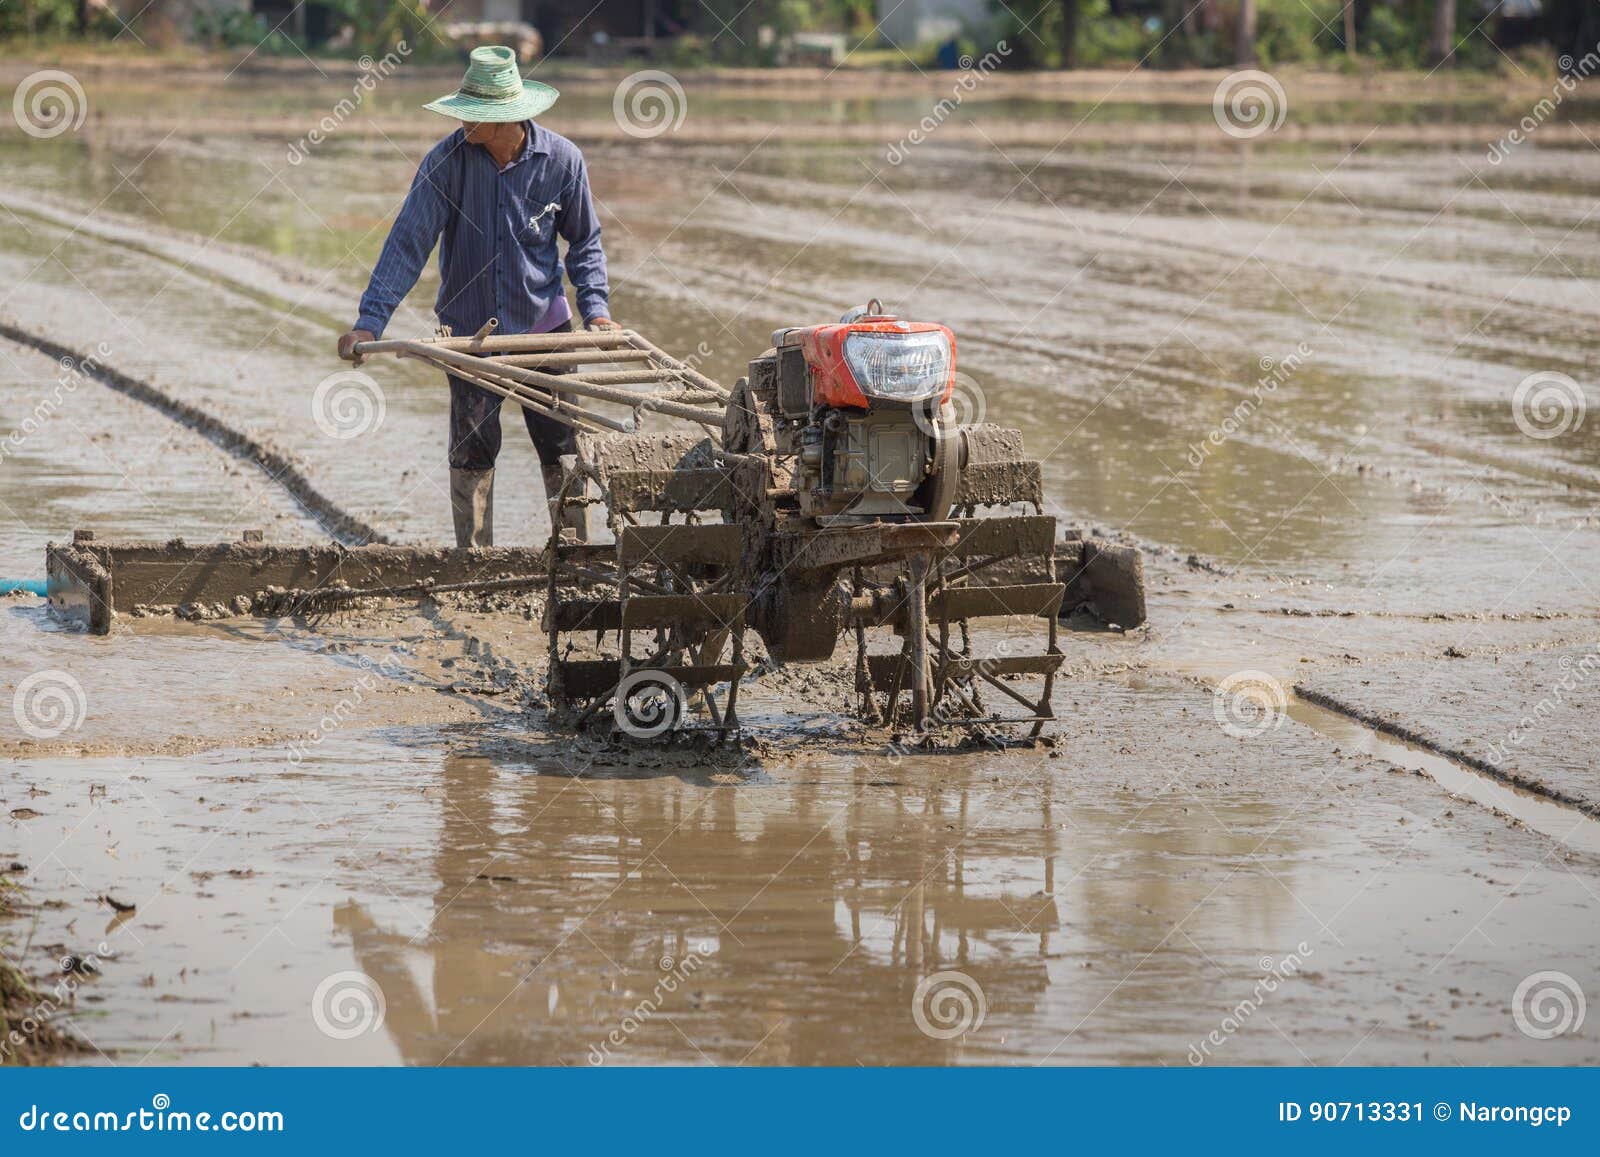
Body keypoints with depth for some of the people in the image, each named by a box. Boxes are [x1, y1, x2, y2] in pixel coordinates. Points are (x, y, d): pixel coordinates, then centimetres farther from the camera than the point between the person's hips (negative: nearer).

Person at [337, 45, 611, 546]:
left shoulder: (561, 159, -10)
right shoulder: (446, 161, -15)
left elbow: (584, 240, 4)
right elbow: (409, 241, -15)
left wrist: (595, 309, -8)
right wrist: (370, 321, -23)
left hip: (543, 324, 1)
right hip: (470, 332, 0)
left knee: (561, 448, 2)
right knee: (472, 452, 2)